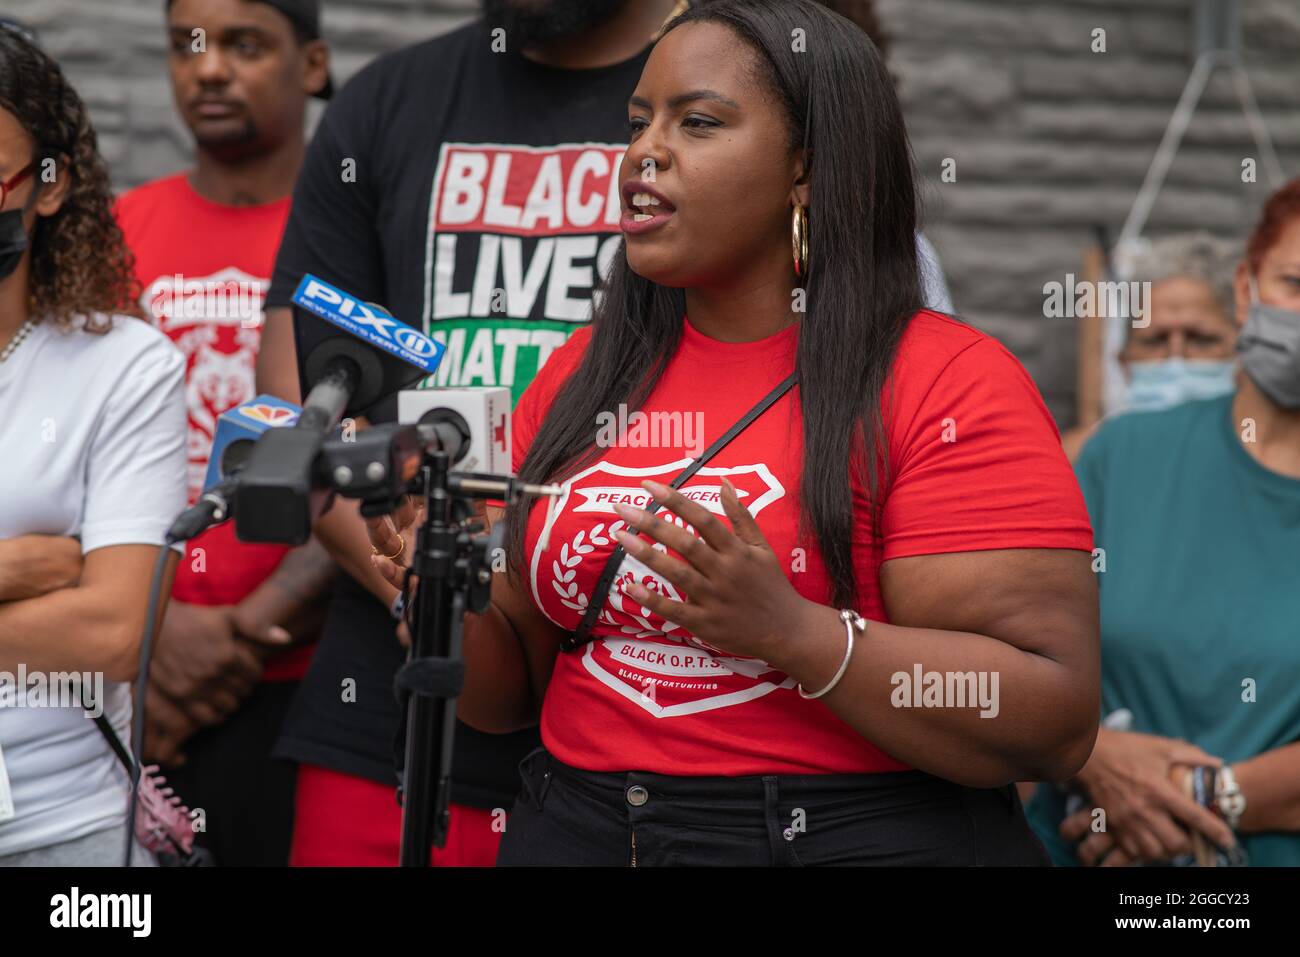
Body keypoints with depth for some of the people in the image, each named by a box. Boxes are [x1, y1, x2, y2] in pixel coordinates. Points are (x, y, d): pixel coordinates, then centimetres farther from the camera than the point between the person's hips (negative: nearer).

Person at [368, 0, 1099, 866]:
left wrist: (788, 632, -26)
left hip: (859, 838, -4)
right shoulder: (580, 376, 4)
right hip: (576, 832, 5)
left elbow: (1056, 719, -17)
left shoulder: (949, 385, -11)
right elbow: (512, 692, 9)